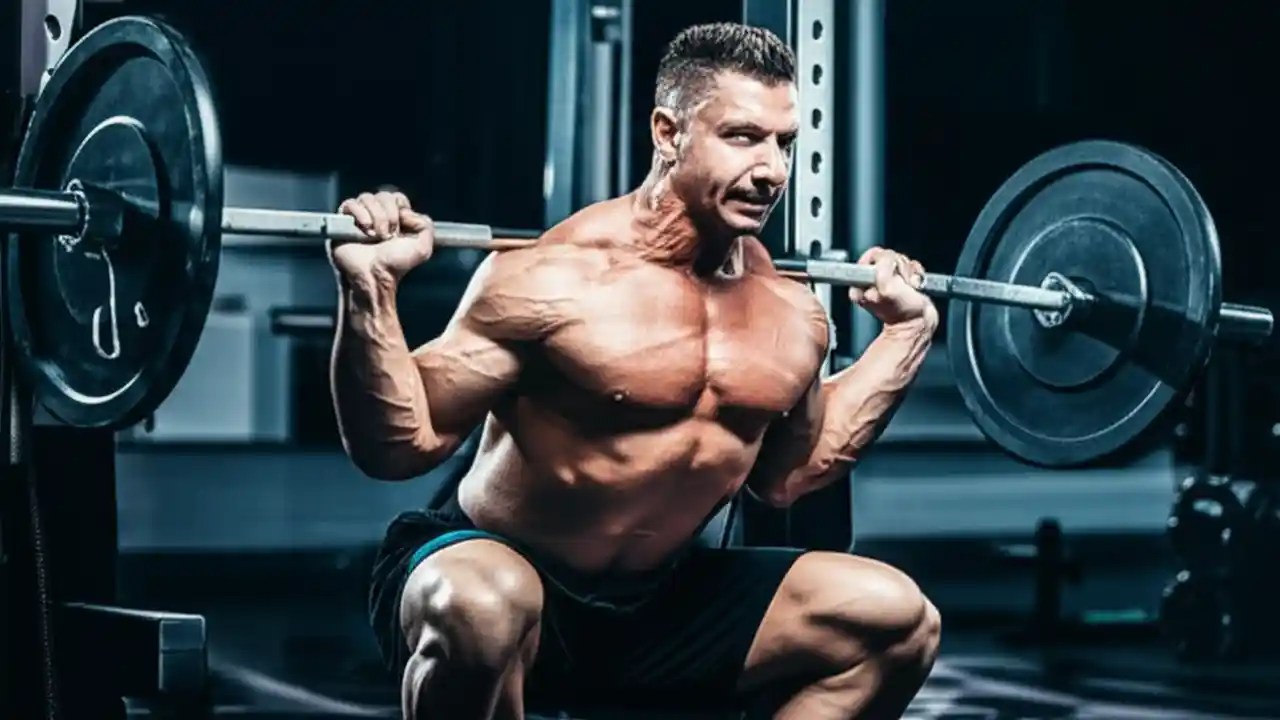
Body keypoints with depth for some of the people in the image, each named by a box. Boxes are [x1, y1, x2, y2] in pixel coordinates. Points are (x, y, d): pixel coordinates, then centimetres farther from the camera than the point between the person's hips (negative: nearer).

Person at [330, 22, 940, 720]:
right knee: (483, 612, -42)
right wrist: (368, 289, -32)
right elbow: (397, 446, -18)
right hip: (494, 573, -7)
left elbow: (787, 476, 19)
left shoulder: (790, 313, 0)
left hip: (662, 602, 7)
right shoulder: (553, 280, -20)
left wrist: (906, 329, 16)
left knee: (896, 619, 1)